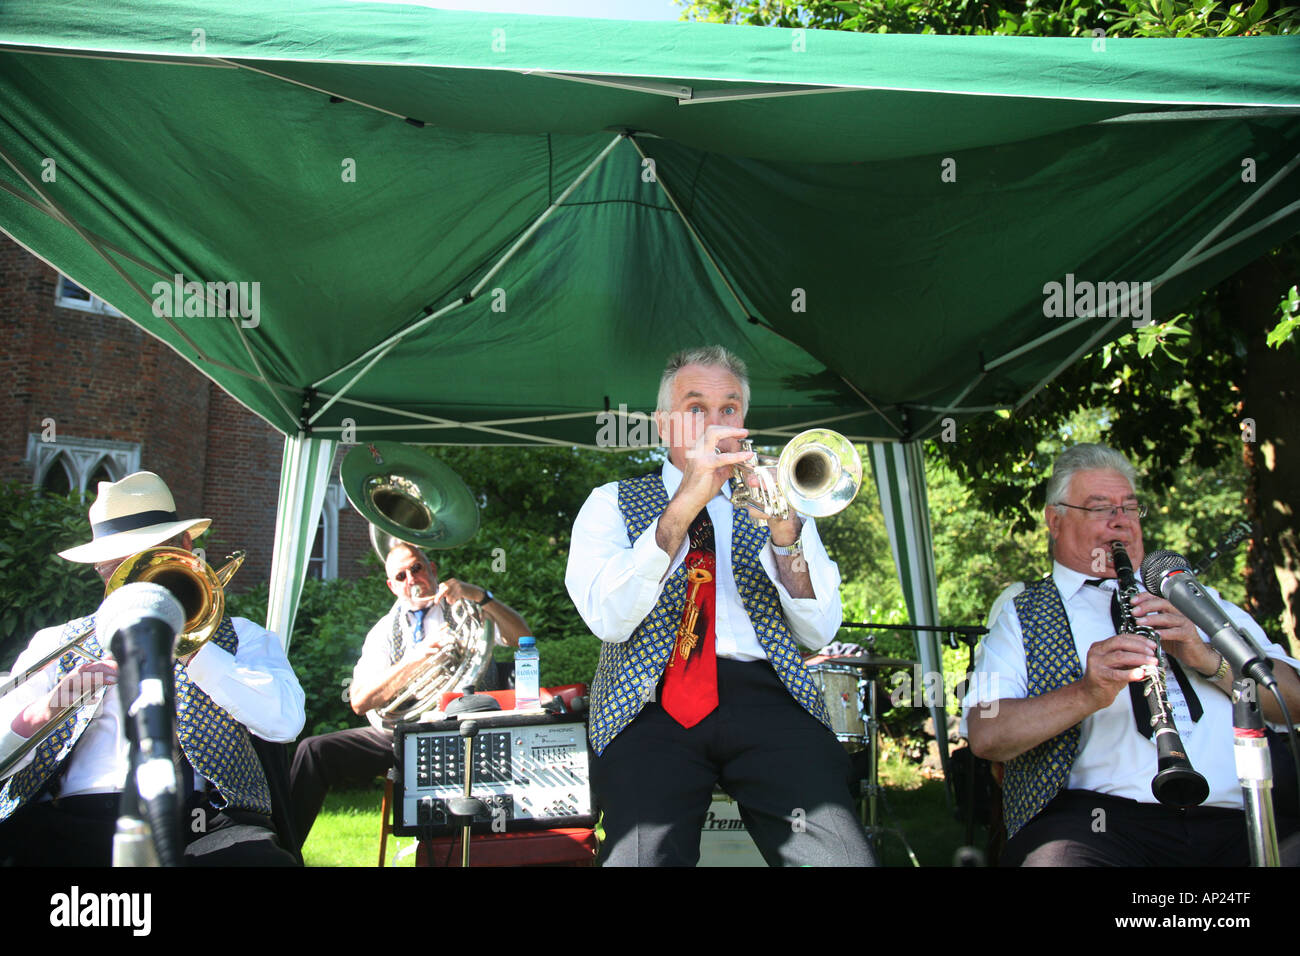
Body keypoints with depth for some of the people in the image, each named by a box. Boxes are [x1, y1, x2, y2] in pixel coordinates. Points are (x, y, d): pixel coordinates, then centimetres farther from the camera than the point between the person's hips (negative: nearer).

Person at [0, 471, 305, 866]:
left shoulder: (240, 637, 17)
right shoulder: (55, 644, 22)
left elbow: (286, 721, -3)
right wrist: (41, 712, -14)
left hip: (198, 818, -1)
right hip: (66, 823, 1)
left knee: (264, 858, -35)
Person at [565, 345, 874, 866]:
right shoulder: (611, 503, 16)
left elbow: (818, 632, 10)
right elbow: (606, 620, -4)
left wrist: (787, 538, -8)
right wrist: (684, 505, -12)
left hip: (764, 694, 2)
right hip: (651, 703, -1)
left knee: (840, 853, -26)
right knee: (643, 853, -31)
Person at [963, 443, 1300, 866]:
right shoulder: (1023, 616, 12)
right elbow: (985, 736, -4)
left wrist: (1208, 658, -6)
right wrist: (1087, 694, -19)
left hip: (1236, 821, 4)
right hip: (1101, 821, -4)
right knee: (1053, 859, -36)